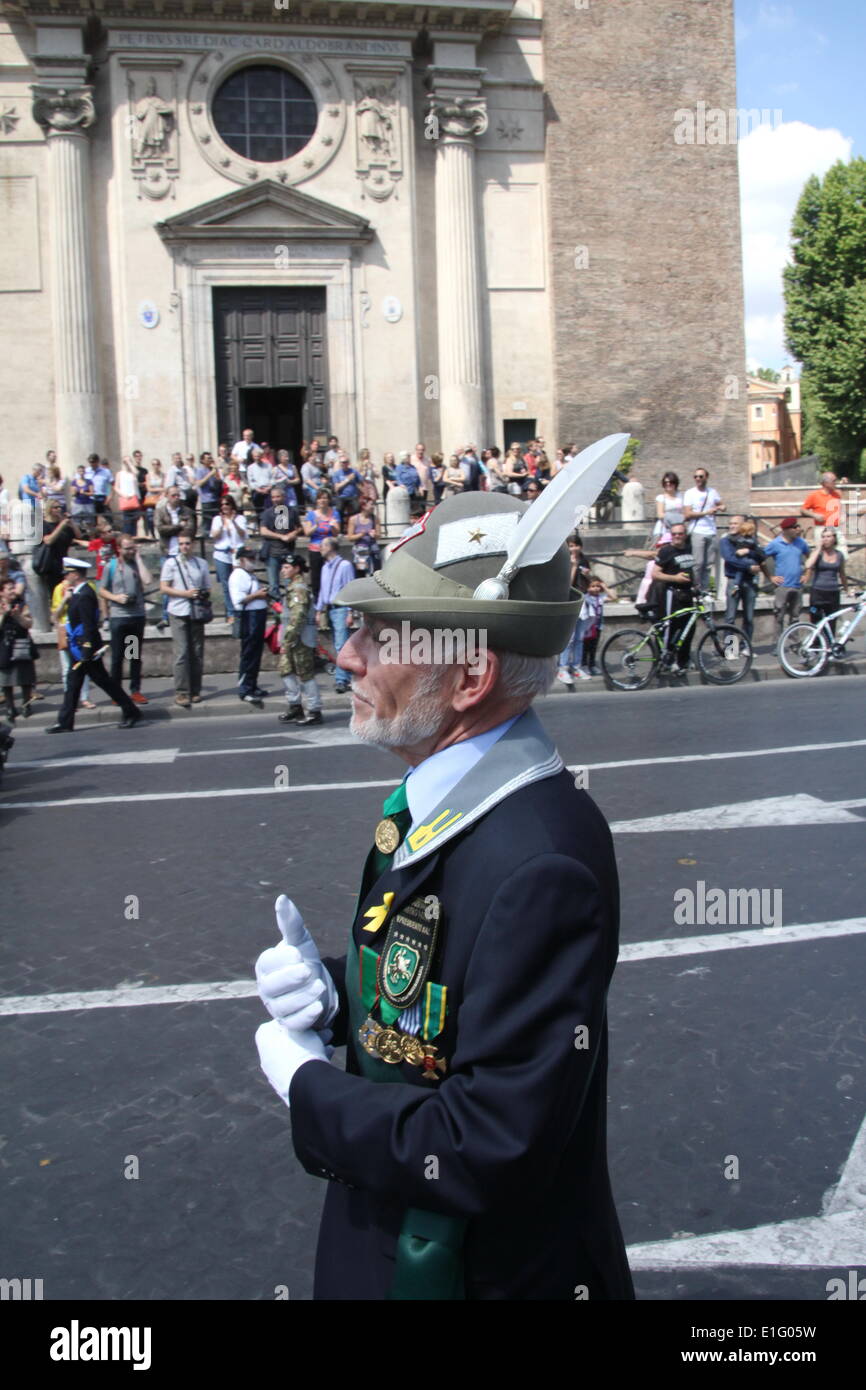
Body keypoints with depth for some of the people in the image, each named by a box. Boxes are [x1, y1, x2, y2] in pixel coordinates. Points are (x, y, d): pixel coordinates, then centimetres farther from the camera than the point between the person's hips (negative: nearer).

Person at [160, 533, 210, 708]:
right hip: (178, 613, -3)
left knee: (197, 654, 5)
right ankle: (181, 693, -7)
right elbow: (163, 588, -1)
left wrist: (205, 595, -6)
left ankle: (195, 691, 13)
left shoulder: (201, 564, 13)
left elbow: (207, 588, 18)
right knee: (181, 654, -9)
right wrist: (185, 593, -12)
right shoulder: (171, 563, 3)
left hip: (197, 613, 3)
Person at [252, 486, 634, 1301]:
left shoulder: (538, 866, -32)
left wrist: (307, 1086, -19)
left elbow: (490, 1152, -31)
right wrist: (330, 993, -10)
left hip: (492, 1270, -8)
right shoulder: (437, 801, -3)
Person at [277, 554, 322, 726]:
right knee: (286, 670, 14)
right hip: (292, 638, 10)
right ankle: (295, 706, 22)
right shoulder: (292, 586, 16)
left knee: (305, 675, -4)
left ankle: (314, 712, 3)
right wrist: (285, 640, 20)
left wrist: (288, 640, -23)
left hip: (300, 639, -10)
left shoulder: (299, 589, -17)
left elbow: (297, 617, -23)